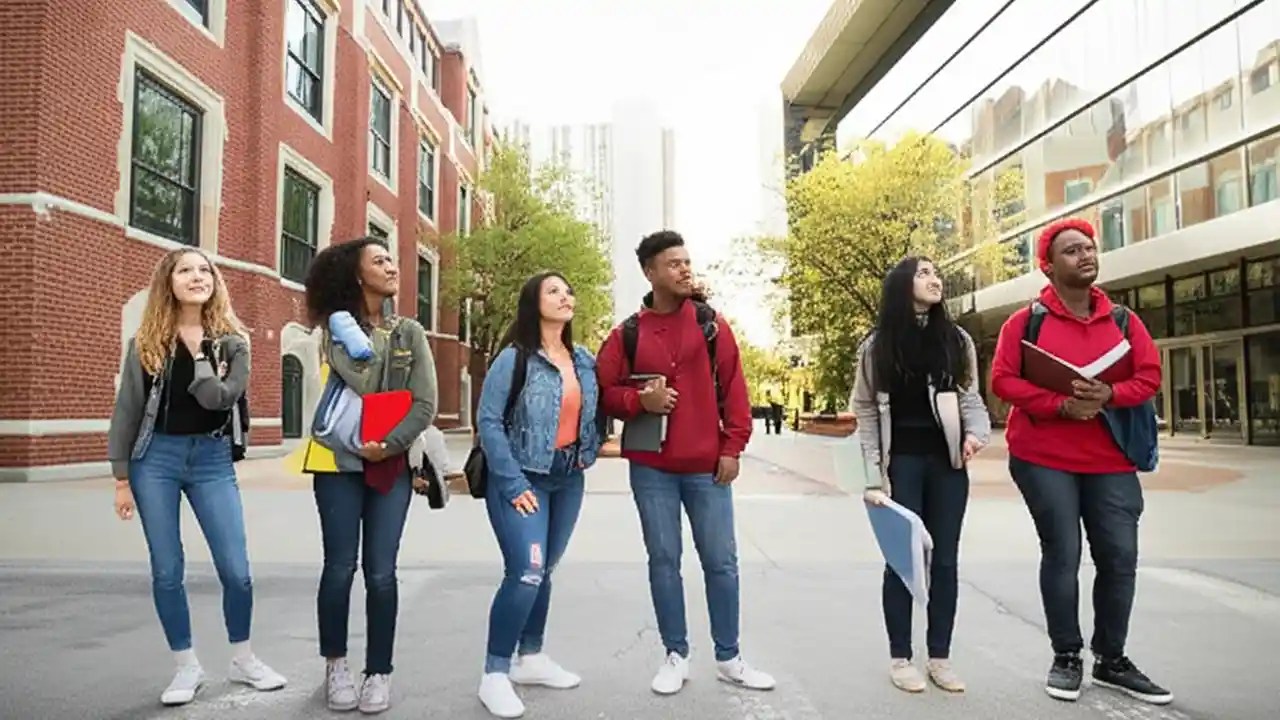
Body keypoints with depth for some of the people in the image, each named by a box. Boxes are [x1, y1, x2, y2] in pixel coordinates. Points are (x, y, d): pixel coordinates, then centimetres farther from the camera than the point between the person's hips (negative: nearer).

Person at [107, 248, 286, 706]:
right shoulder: (147, 342, 2)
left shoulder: (232, 340, 2)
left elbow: (218, 398, -15)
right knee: (166, 570, 4)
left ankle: (242, 660, 21)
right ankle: (187, 667, 22)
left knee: (236, 570, -1)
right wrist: (121, 477, 0)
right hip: (155, 458, 0)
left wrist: (200, 349, -11)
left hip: (212, 459, 0)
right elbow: (126, 409, 3)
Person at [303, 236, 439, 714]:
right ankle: (336, 664, 23)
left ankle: (379, 672, 14)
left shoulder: (410, 332, 7)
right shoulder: (337, 327, 2)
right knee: (340, 567, 3)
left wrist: (388, 445, -12)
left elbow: (425, 404, -2)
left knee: (381, 572, 1)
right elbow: (359, 384, -15)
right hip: (341, 461, -1)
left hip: (392, 464, 1)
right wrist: (371, 332, -8)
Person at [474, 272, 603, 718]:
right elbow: (488, 421, -15)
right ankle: (495, 674, 0)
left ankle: (531, 658, 29)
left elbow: (593, 412, 17)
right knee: (525, 573, -14)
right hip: (523, 478, -6)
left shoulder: (584, 360, 7)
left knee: (545, 571, 15)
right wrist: (513, 484, -20)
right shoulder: (514, 358, -12)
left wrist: (588, 453, 0)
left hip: (568, 479, 6)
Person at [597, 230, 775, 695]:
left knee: (721, 561, 6)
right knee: (663, 561, 7)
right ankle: (676, 656, 22)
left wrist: (732, 447, -3)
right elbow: (605, 391, 4)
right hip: (651, 469, 0)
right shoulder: (627, 334, 2)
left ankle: (728, 658, 22)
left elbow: (733, 387, 1)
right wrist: (640, 401, -15)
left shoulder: (711, 324, 2)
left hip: (708, 466, 0)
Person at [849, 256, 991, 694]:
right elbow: (865, 412, 0)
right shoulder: (877, 346, -1)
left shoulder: (957, 340, 7)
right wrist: (873, 478, -6)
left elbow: (971, 398, 9)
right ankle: (900, 658, 13)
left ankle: (940, 657, 19)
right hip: (902, 463, -3)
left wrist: (977, 432, -14)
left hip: (948, 463, 3)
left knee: (945, 560, 7)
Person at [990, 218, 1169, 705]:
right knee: (1062, 554, -2)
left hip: (1110, 460, 4)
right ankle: (1066, 657, 14)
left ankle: (1111, 660, 21)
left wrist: (1108, 394, -17)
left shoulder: (1122, 320, 7)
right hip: (1042, 457, -3)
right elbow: (1002, 380, -9)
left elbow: (1149, 376, 3)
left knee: (1119, 556, 4)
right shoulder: (1026, 321, -3)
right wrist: (1059, 405, -20)